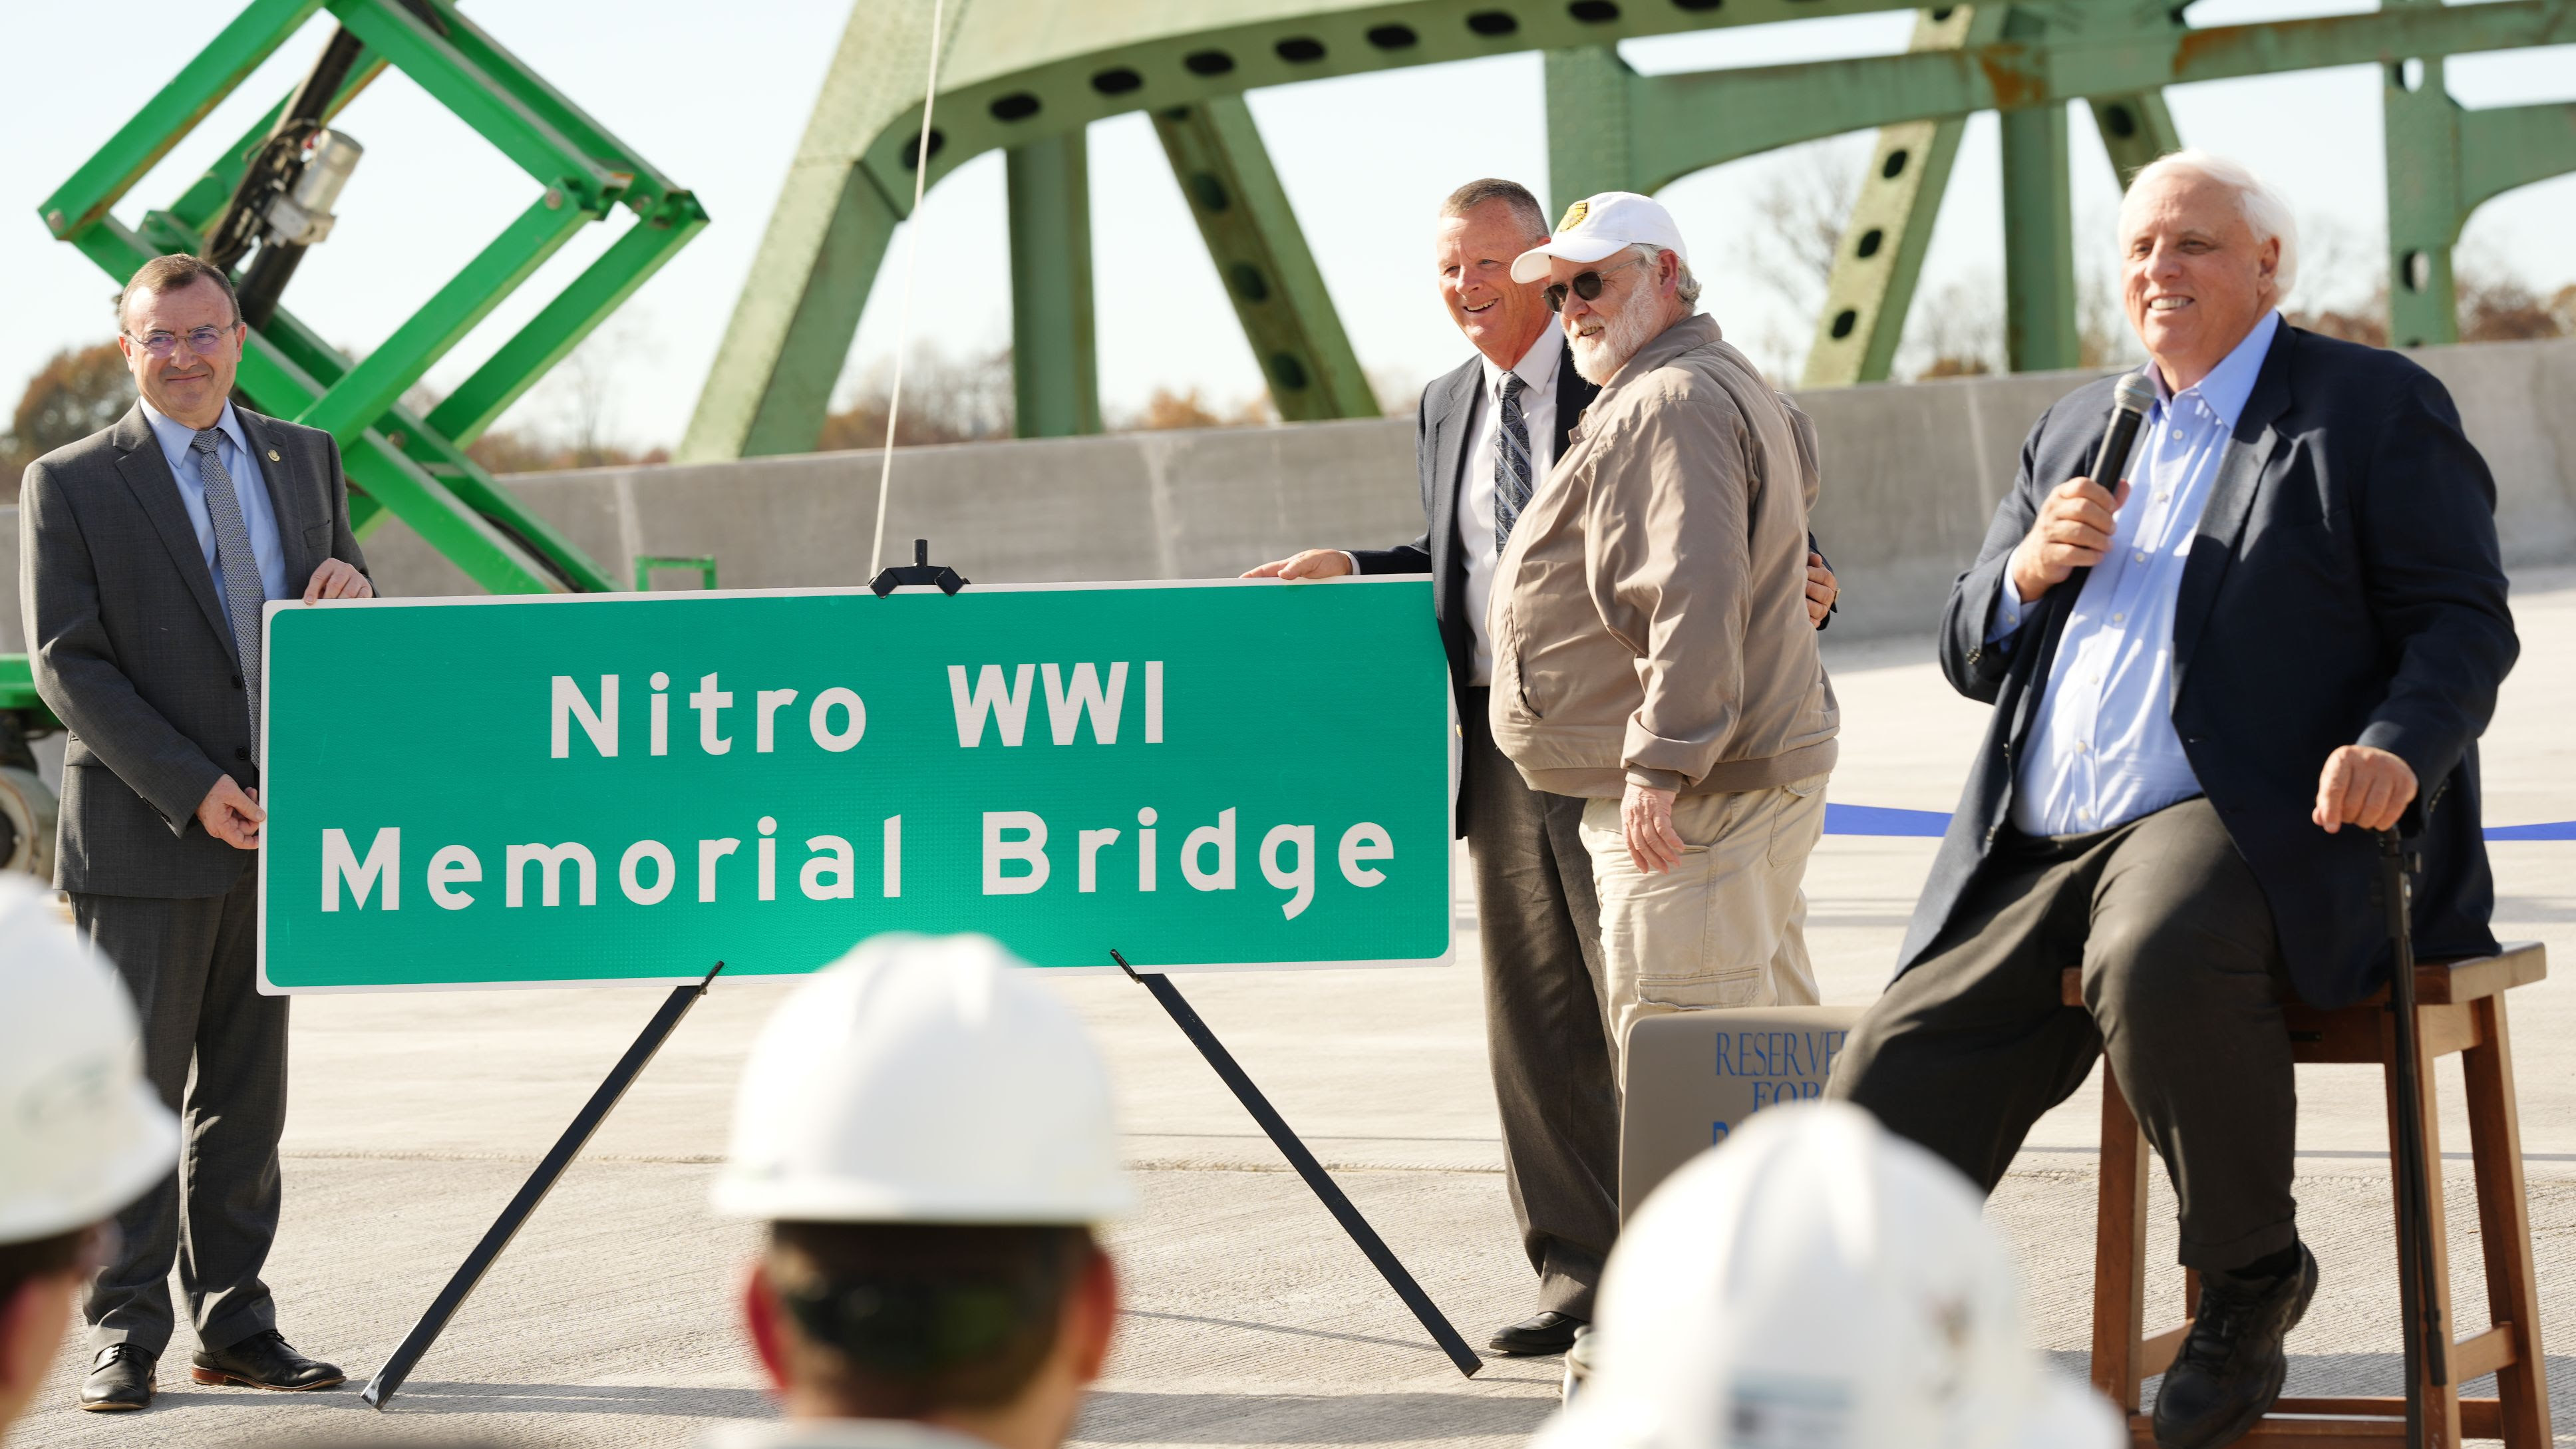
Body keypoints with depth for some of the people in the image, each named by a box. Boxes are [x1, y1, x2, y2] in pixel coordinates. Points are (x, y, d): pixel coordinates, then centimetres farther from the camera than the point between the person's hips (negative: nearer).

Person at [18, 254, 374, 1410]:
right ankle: (124, 1336, 2)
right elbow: (65, 665, -8)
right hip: (143, 838, -4)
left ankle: (235, 1326, 13)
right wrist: (193, 790, -16)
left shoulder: (304, 460, 12)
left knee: (247, 1095, 8)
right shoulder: (70, 486, -2)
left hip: (274, 834, 4)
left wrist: (350, 591, -7)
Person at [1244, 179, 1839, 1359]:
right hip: (1499, 746, 6)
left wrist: (1799, 586, -20)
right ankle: (1579, 1269, 16)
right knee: (1534, 1017, 8)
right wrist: (1347, 571, 13)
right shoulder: (1445, 410, 15)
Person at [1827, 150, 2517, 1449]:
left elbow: (2463, 620, -2)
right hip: (2036, 858, 6)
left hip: (2246, 825, -6)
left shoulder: (2375, 407, 6)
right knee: (1889, 1085, -10)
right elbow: (1969, 655, 24)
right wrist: (2027, 573, 1)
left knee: (2156, 959, -38)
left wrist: (2398, 750, -22)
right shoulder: (2076, 430, 24)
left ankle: (2250, 1281, -16)